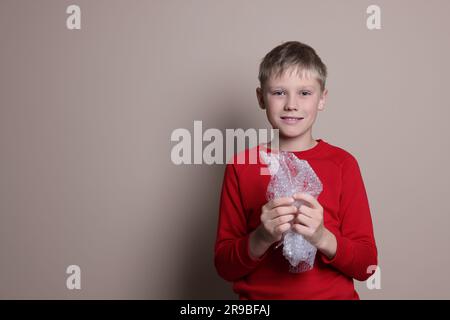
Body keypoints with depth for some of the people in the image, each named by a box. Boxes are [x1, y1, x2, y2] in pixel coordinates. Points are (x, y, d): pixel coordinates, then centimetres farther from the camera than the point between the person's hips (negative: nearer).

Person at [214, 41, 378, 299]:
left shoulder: (343, 163, 0)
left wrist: (322, 237, -18)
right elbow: (224, 267, -1)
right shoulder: (241, 166, -1)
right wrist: (261, 238, -18)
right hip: (260, 296, 0)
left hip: (334, 295, 1)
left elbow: (366, 266, -1)